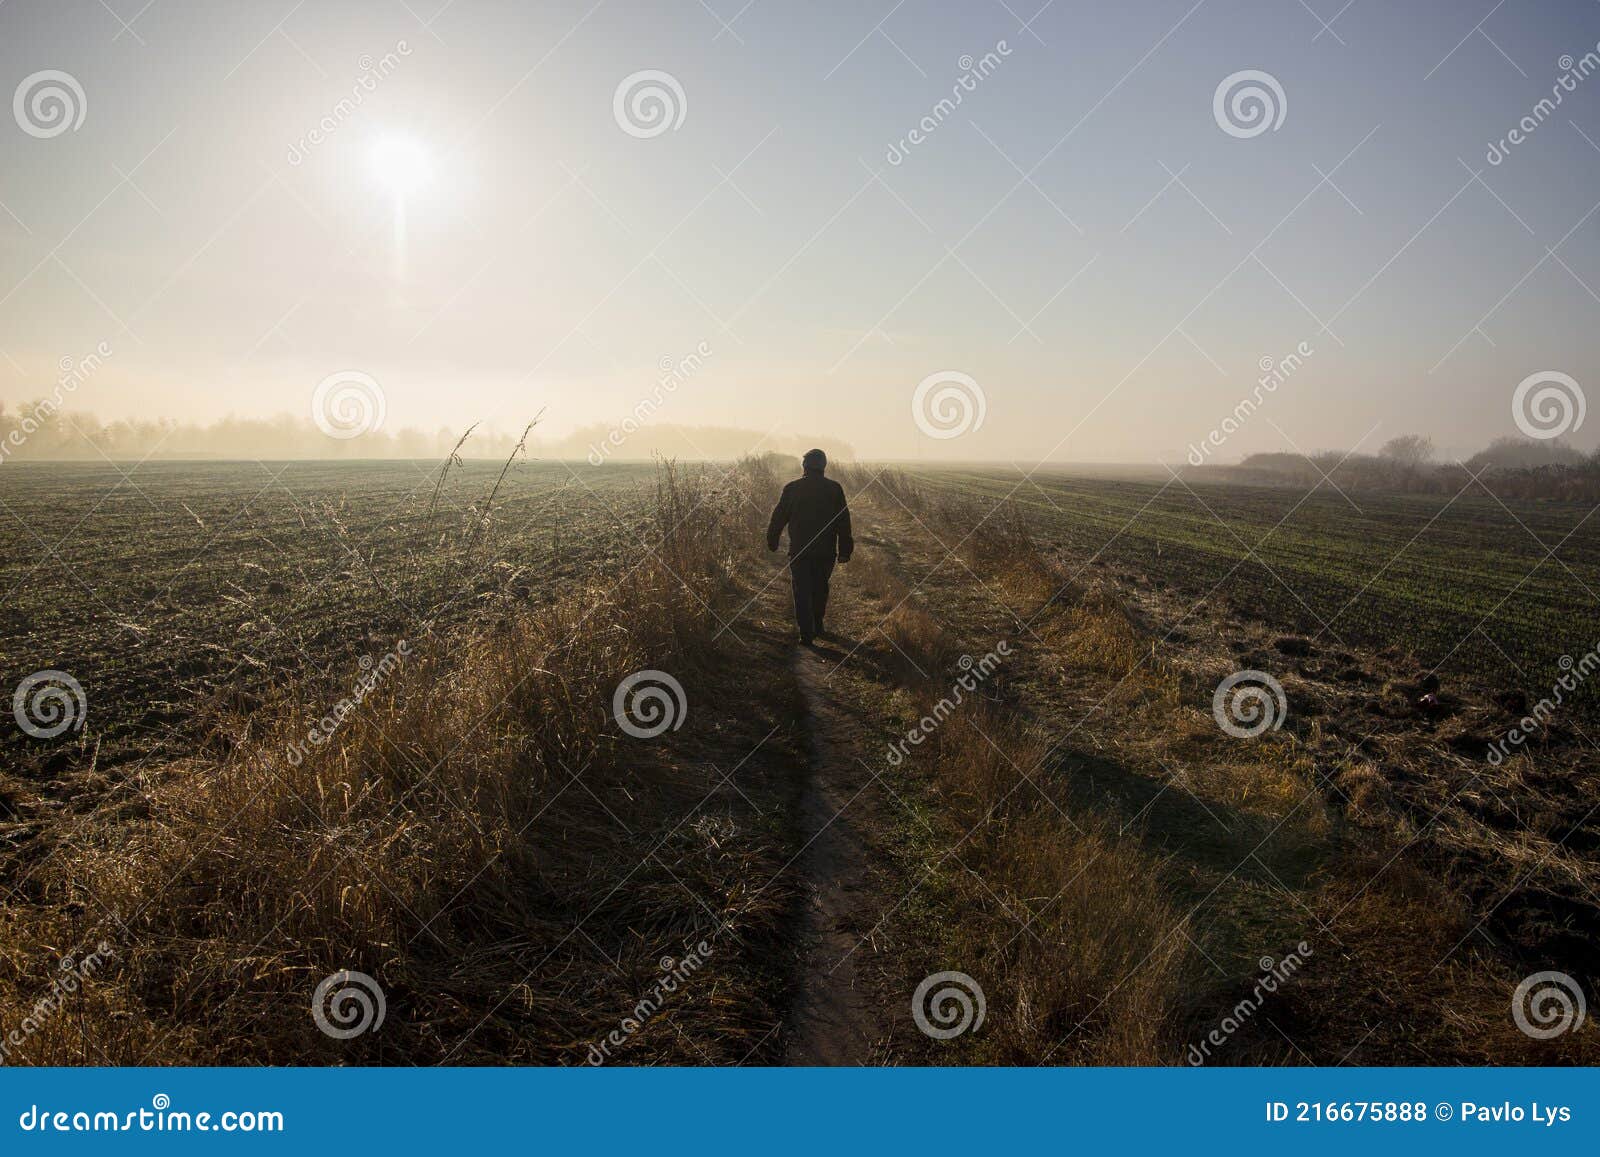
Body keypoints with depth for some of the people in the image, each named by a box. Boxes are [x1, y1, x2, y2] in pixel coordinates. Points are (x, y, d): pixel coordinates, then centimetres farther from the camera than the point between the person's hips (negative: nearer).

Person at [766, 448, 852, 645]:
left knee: (802, 592, 4)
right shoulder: (834, 489, -1)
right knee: (820, 588, 20)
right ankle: (817, 626, 31)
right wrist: (845, 550, 6)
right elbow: (843, 522, 1)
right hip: (826, 552, 2)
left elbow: (779, 517, 4)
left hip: (799, 551, -1)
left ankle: (806, 633, -1)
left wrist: (772, 541, 18)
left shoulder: (792, 488, -4)